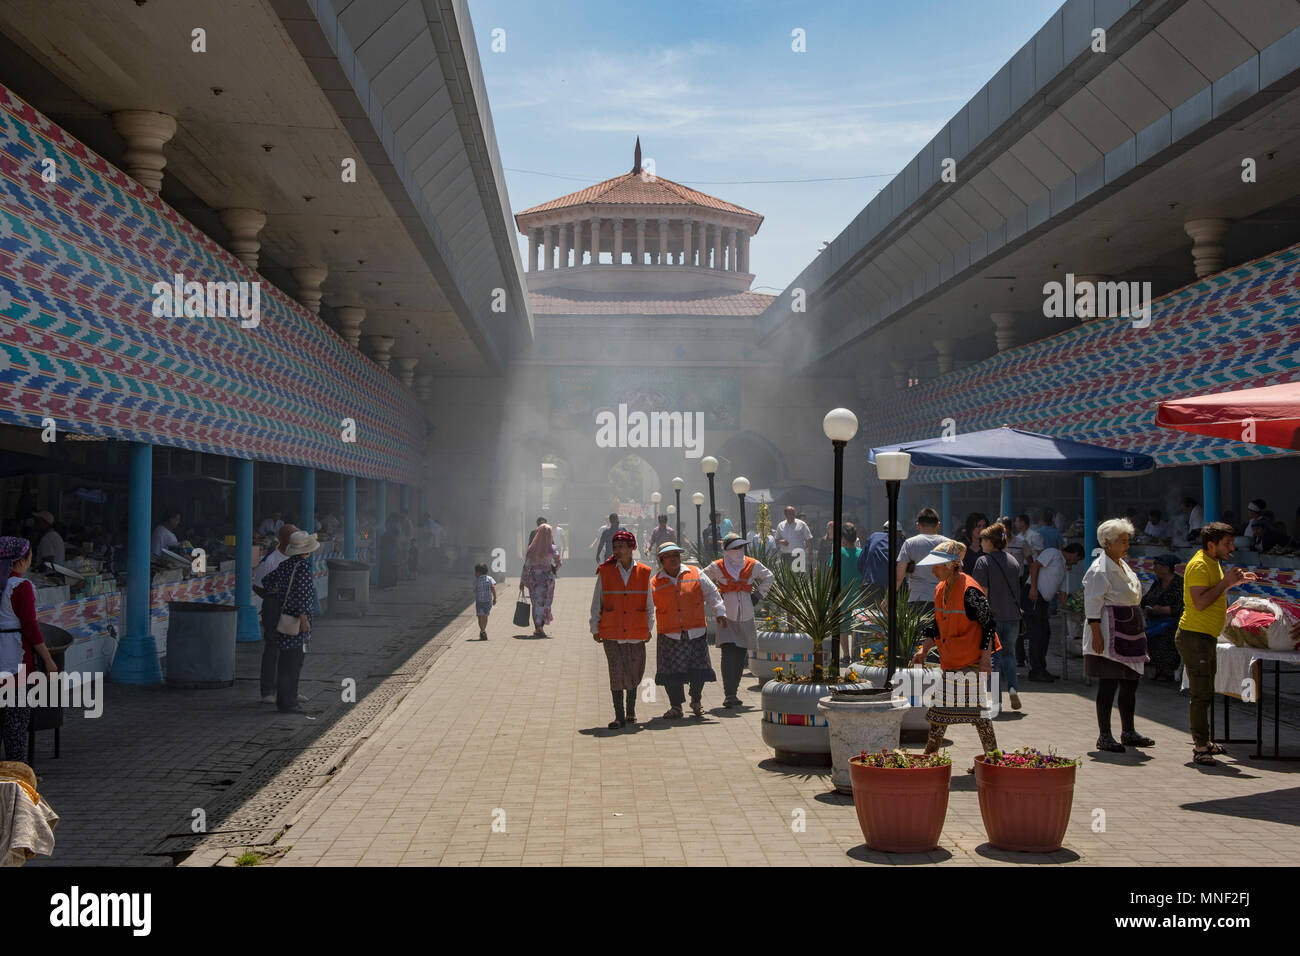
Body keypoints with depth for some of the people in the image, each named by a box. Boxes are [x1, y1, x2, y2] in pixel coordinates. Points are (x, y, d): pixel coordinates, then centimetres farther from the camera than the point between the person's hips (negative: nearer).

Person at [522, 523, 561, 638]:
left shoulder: (531, 549, -5)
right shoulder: (552, 549, -10)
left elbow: (526, 566, -3)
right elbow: (559, 563, -3)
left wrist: (523, 580, 5)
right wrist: (554, 569, 19)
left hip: (534, 577, 2)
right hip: (547, 578, -2)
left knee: (536, 603, 12)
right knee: (544, 603, 7)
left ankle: (537, 628, 13)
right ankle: (539, 627, 1)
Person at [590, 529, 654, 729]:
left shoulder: (643, 572, 3)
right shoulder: (605, 572, 1)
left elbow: (649, 604, 10)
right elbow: (596, 603, 6)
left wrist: (649, 628, 9)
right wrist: (595, 628, 4)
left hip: (636, 633, 1)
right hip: (611, 633, -1)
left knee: (635, 674, 7)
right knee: (617, 673, -4)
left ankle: (631, 712, 25)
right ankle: (619, 716, 5)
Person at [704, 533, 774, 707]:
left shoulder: (753, 565, 3)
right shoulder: (717, 567, -3)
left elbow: (768, 577, 21)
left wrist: (758, 595, 12)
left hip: (746, 616, 3)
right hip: (727, 616, -3)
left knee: (740, 657, 4)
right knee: (728, 655, -15)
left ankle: (733, 693, 16)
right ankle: (729, 695, -15)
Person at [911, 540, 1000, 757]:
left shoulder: (969, 590, -18)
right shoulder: (940, 589, 8)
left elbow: (988, 624, -17)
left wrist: (985, 659, -19)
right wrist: (923, 651, 12)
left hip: (972, 662, -8)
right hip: (949, 662, 8)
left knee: (975, 708, -4)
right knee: (939, 707, 10)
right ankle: (930, 755, 18)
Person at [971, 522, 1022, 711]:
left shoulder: (983, 561, -8)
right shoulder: (1013, 561, 9)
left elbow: (982, 592, -13)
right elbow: (1016, 589, 15)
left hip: (992, 616, -4)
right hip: (1012, 615, 4)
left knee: (994, 656, 5)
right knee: (1009, 654, 16)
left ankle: (997, 699, 5)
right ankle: (1013, 688, -4)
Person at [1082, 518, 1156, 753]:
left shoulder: (1123, 565, 16)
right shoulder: (1099, 571, -13)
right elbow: (1093, 605, -17)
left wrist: (1138, 632, 24)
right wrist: (1096, 633, -23)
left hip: (1130, 632, 10)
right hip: (1110, 635, -10)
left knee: (1130, 682, 12)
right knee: (1108, 683, -6)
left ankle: (1128, 732, 22)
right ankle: (1104, 736, 1)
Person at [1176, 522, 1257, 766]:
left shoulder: (1214, 563, 14)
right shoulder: (1199, 565, -17)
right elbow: (1200, 602, -26)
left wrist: (1234, 582, 19)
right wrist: (1226, 581, -22)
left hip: (1207, 637, 10)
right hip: (1194, 636, -10)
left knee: (1206, 693, 15)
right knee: (1201, 694, -10)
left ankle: (1203, 742, 24)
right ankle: (1200, 748, -7)